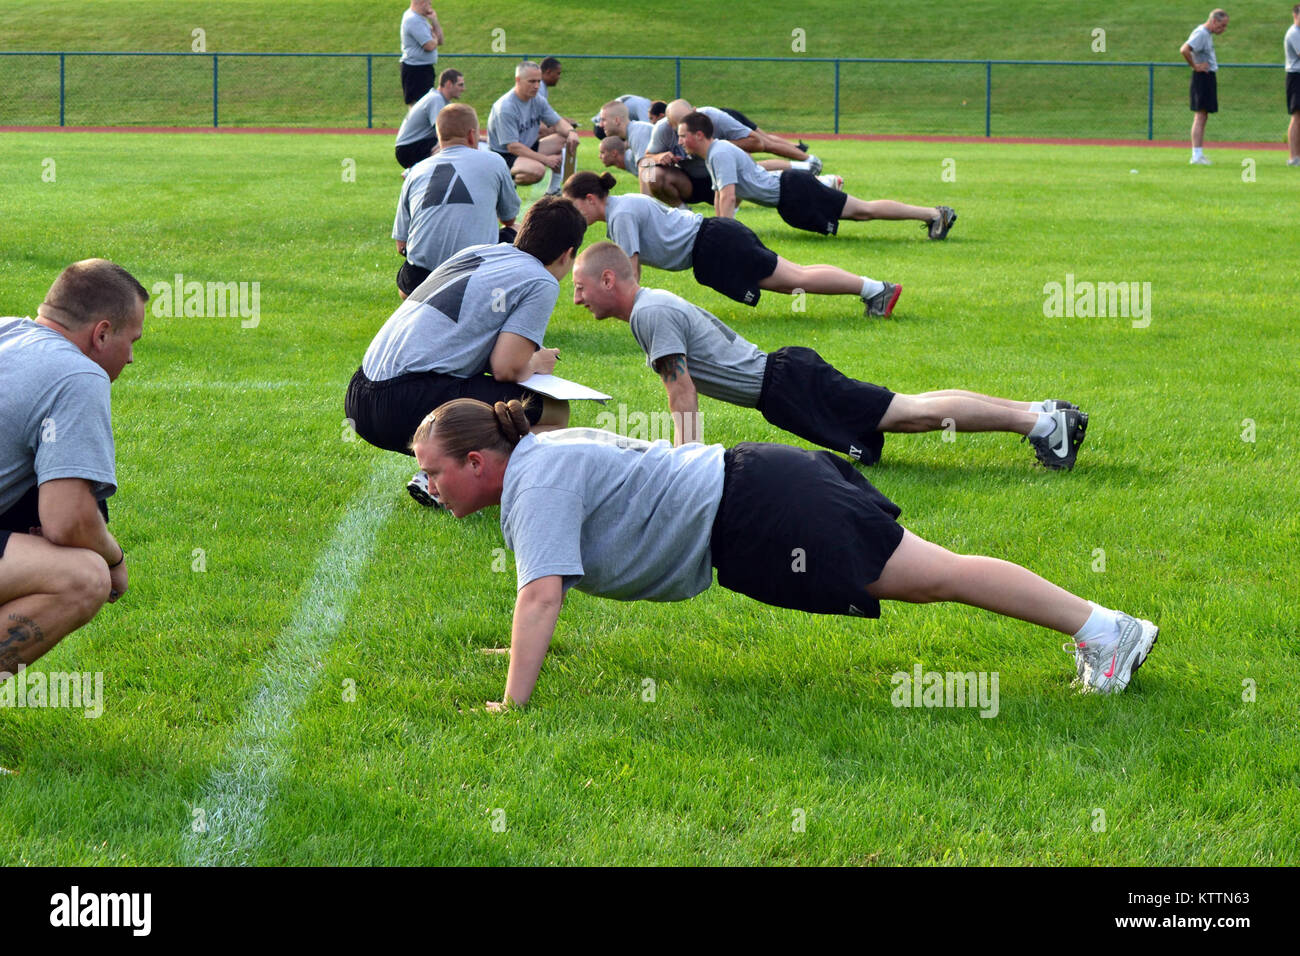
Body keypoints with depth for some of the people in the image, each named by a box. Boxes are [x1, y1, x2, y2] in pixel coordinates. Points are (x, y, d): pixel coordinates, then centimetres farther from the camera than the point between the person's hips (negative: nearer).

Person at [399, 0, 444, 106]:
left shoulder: (420, 19, 15)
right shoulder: (414, 20, -18)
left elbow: (440, 41, 15)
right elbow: (429, 46, -25)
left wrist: (434, 21, 3)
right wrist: (434, 38, -2)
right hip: (416, 70, -10)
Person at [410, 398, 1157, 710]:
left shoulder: (536, 483, -15)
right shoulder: (535, 456, 16)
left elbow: (542, 593, -26)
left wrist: (513, 704, -24)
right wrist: (527, 645, 39)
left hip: (752, 514, -9)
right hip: (754, 496, 9)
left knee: (935, 574, -9)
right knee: (925, 576, 10)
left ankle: (1104, 628, -8)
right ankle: (1103, 628, 12)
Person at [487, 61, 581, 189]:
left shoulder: (537, 101, 2)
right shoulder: (505, 108, -23)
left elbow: (558, 122, 7)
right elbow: (513, 146, -25)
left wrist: (571, 132, -18)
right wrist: (545, 159, -25)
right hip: (505, 156, -9)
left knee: (568, 140, -3)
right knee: (537, 170, -38)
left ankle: (555, 189, 4)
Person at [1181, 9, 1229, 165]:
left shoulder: (1208, 34, 16)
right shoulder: (1200, 34, -15)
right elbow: (1184, 50, -29)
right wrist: (1195, 66, -19)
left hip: (1209, 77, 10)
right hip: (1202, 77, -10)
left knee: (1201, 117, 12)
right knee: (1200, 116, -10)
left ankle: (1199, 154, 16)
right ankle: (1197, 156, -11)